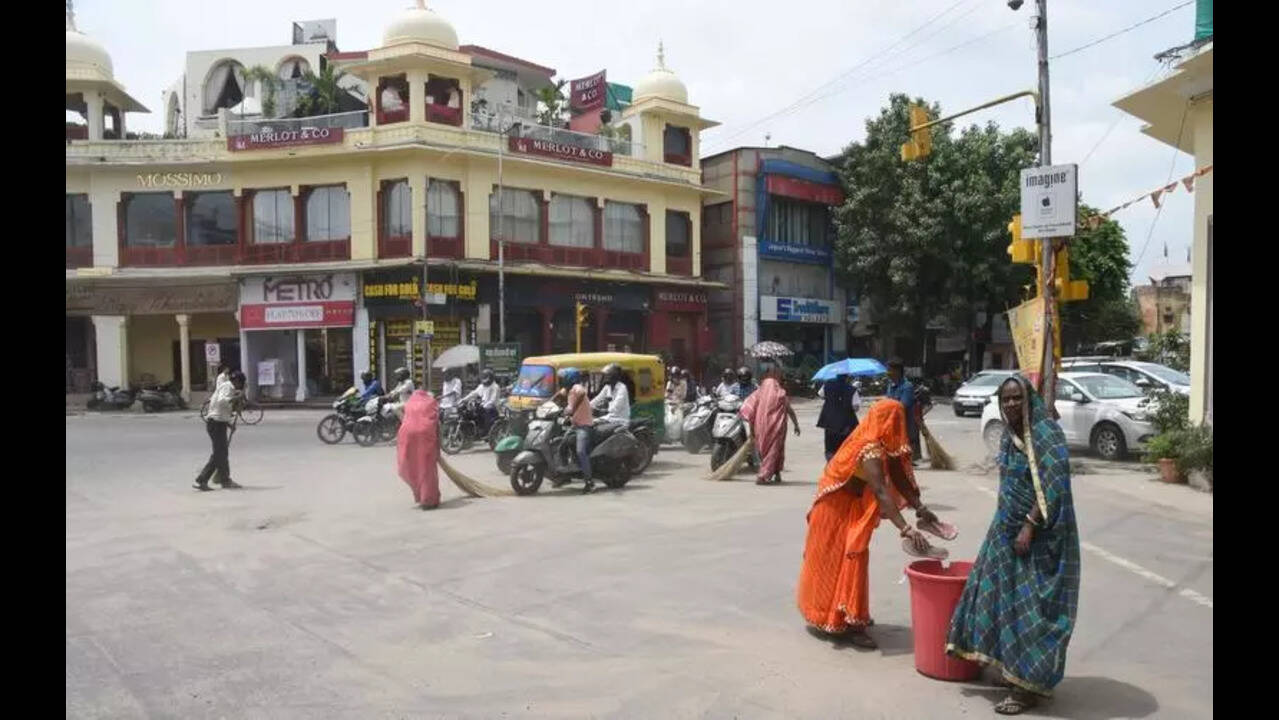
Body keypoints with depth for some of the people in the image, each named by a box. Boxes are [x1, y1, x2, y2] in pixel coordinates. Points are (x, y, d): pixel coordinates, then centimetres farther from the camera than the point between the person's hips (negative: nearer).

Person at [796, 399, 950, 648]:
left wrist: (920, 509, -10)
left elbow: (898, 477, 0)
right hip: (837, 509, -9)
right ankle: (851, 625, -1)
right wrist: (906, 530, -48)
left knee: (850, 557, 18)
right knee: (848, 559, -6)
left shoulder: (882, 446, -1)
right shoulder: (871, 451, -31)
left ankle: (852, 615, 31)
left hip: (851, 506, 9)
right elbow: (881, 492, -41)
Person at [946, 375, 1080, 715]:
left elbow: (1054, 486, -23)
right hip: (1007, 529, 8)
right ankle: (1013, 667, 28)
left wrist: (1030, 526, -23)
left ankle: (1030, 686, 8)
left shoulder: (1046, 433, -17)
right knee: (1004, 595, 13)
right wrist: (1007, 526, 15)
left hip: (1039, 534, -8)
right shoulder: (1009, 434, 7)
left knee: (1031, 606, -2)